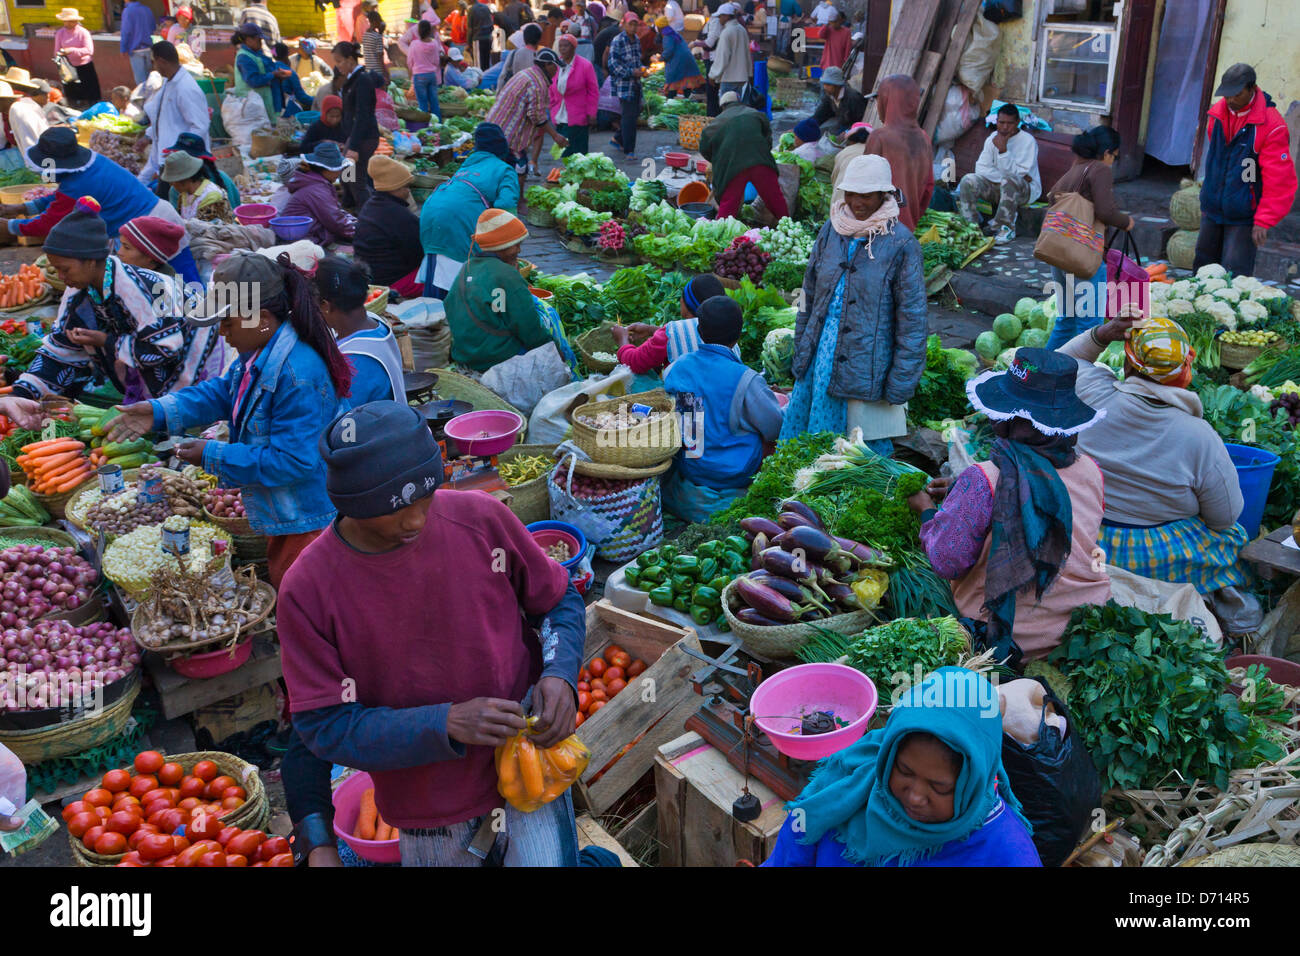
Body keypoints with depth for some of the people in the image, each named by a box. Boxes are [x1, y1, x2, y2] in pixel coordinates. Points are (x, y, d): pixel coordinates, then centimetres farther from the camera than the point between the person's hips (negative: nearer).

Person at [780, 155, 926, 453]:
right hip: (821, 359, 5)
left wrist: (900, 383, -10)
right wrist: (801, 352, 14)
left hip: (867, 367, -5)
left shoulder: (901, 244, -9)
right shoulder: (832, 229, 5)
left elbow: (912, 319, -8)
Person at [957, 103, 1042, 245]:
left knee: (1009, 181, -40)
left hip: (1026, 190, -4)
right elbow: (981, 168, -4)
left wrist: (1003, 151, -27)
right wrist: (1003, 177, -17)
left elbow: (1018, 173, -18)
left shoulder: (1028, 141, -10)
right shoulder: (993, 138, 5)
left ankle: (1006, 229, -26)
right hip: (997, 186, 4)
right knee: (968, 180, -21)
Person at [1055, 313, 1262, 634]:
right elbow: (1226, 515, -7)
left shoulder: (1095, 397, -15)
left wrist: (1103, 333, -3)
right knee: (1233, 535, 26)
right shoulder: (1199, 437, -19)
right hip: (1162, 561, -2)